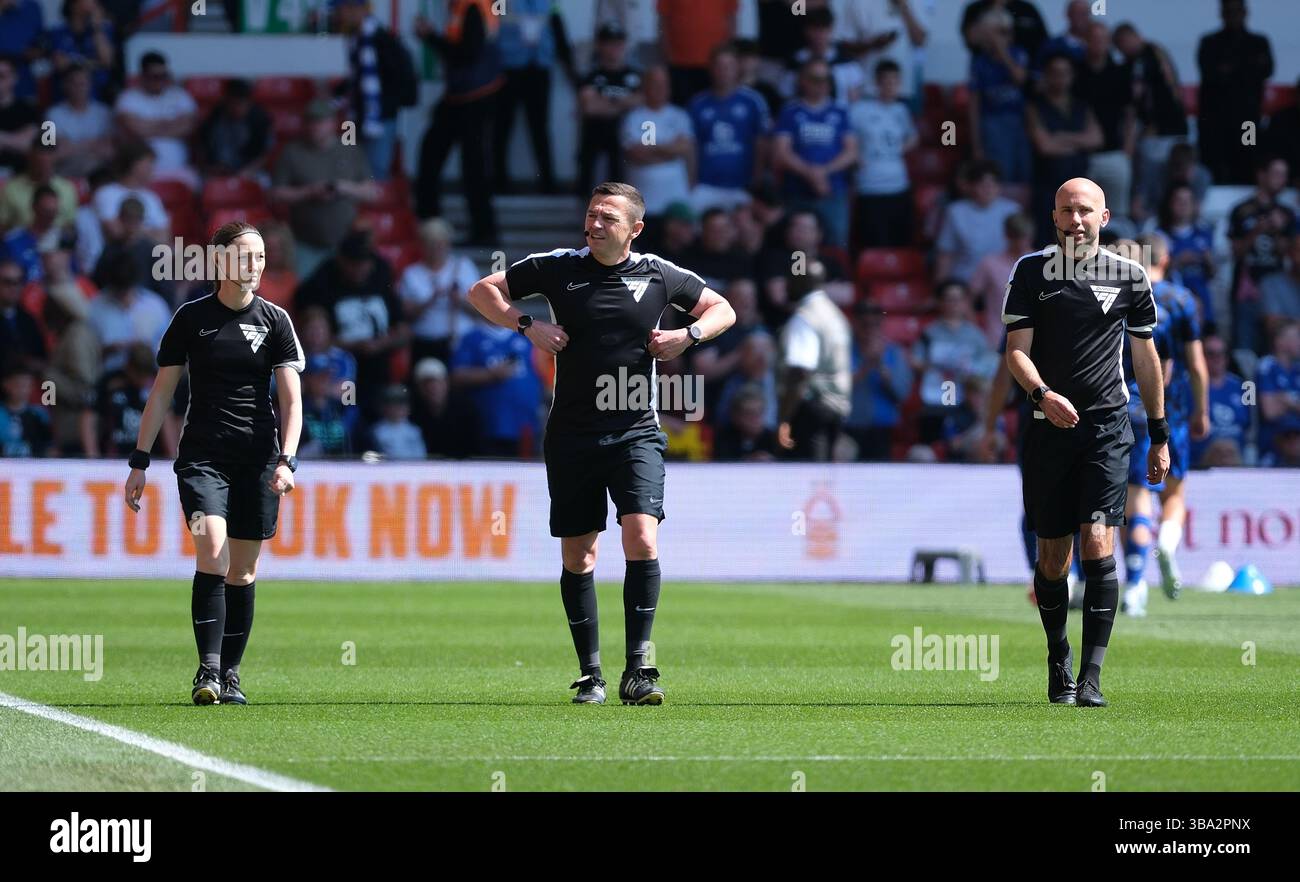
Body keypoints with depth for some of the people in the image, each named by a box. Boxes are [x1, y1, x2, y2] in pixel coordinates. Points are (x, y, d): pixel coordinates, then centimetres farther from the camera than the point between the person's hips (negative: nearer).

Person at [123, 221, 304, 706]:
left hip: (258, 459, 2)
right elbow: (161, 393, 8)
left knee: (242, 571, 4)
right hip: (202, 455, -2)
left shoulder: (275, 320, 5)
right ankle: (208, 670, -22)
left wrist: (286, 460, -12)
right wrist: (139, 461, 5)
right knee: (212, 549, -20)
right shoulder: (191, 318, 3)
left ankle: (230, 674, 14)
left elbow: (291, 398, 2)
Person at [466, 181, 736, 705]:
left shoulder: (658, 275, 3)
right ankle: (590, 674, 15)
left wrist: (688, 336, -3)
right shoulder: (558, 268, 1)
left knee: (641, 539, -19)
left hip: (636, 432, -1)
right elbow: (483, 291, 8)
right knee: (577, 555, 5)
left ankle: (637, 670, -15)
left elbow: (722, 309, 16)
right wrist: (527, 326, -7)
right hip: (572, 437, 1)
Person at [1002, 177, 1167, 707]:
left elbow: (1146, 356, 15)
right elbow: (1016, 350, 0)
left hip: (1107, 426, -1)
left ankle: (1091, 677, -16)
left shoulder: (1129, 277, 7)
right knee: (1053, 556, 5)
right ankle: (1058, 658, 27)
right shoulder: (1031, 272, 5)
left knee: (1098, 544, -14)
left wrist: (1160, 435, 15)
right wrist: (1042, 393, -21)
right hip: (1048, 426, 1)